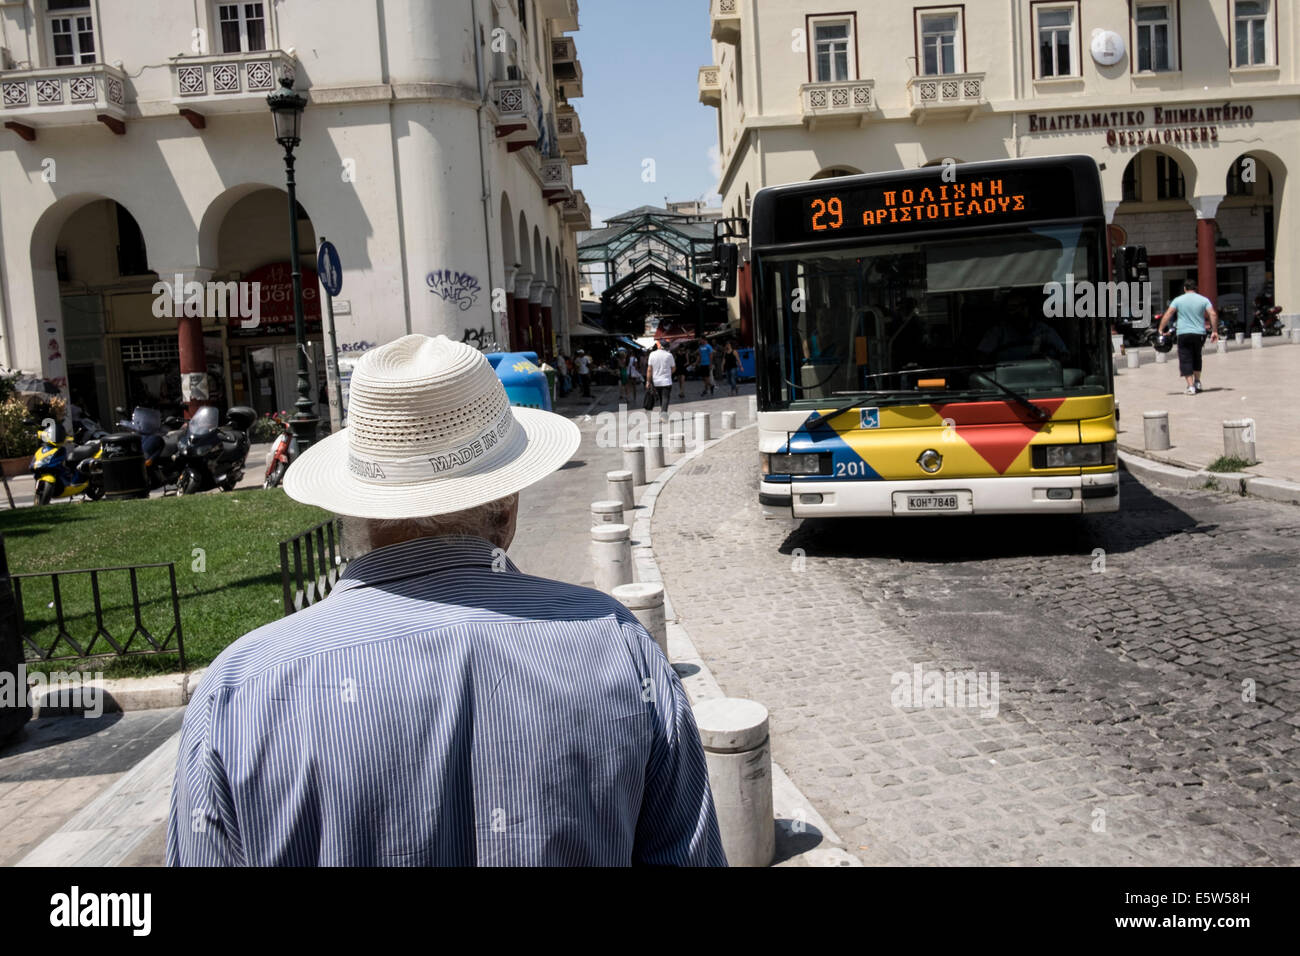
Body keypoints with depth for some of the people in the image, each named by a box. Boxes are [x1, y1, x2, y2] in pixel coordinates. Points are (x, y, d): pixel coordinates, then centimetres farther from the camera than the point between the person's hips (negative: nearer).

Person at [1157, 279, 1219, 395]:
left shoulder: (1178, 300, 2)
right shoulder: (1204, 300, 6)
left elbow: (1167, 315, -7)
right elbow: (1213, 314, -3)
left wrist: (1161, 329, -7)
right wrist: (1214, 331, 0)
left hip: (1183, 334, -3)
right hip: (1199, 333, 3)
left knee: (1186, 360, -1)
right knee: (1197, 357, 22)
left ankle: (1191, 386, -11)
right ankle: (1197, 382, 27)